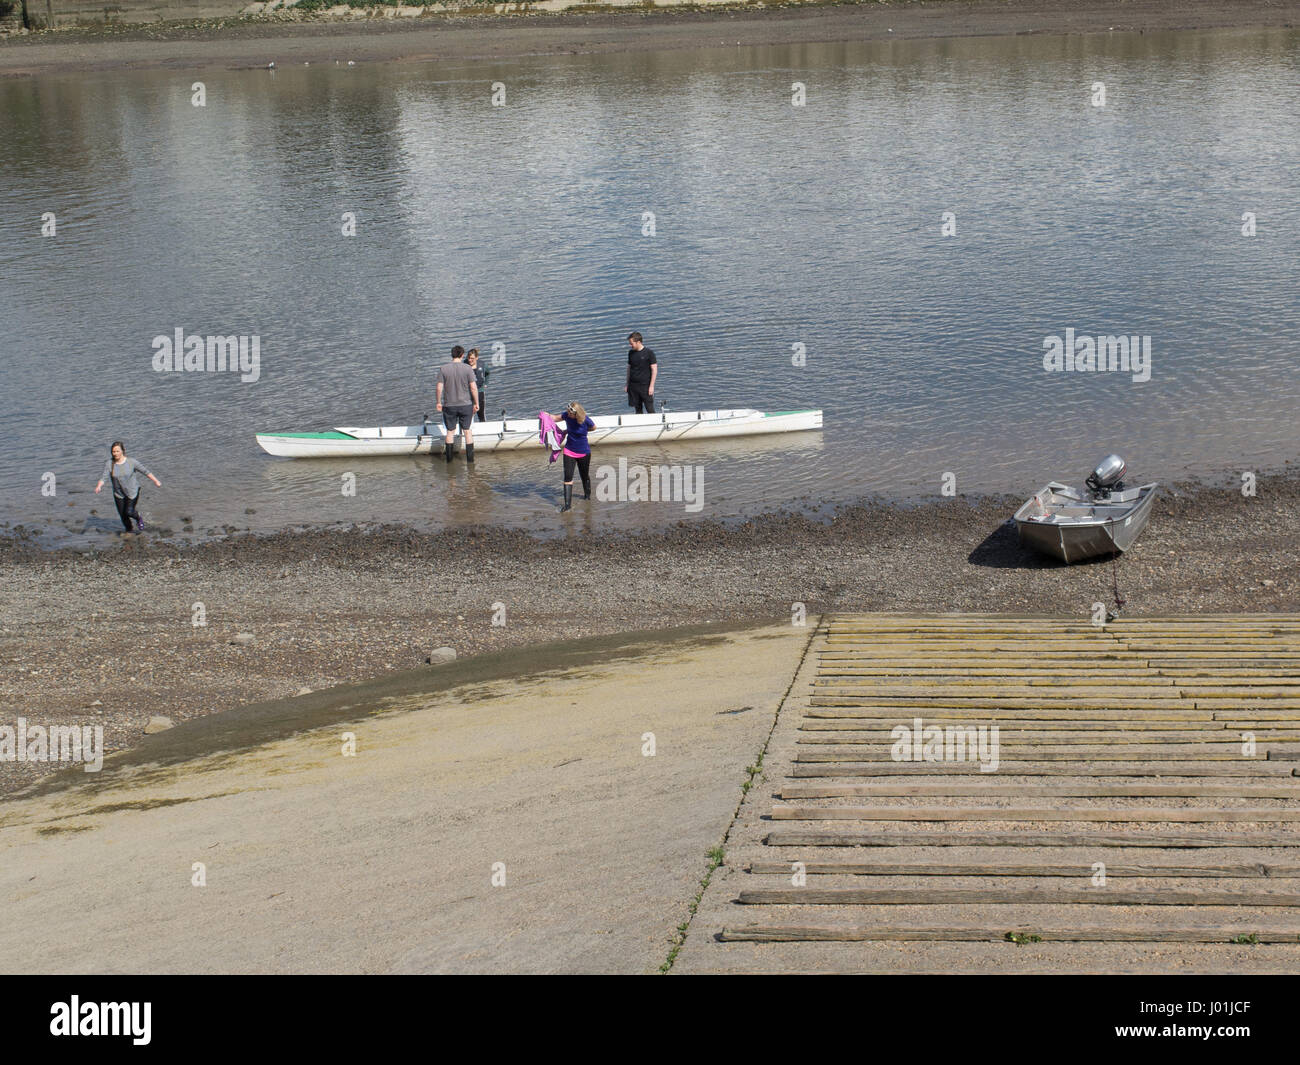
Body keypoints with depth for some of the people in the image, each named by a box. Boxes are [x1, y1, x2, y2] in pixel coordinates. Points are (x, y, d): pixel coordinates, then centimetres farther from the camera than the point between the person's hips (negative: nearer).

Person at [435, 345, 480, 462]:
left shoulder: (443, 369, -5)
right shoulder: (467, 369, -9)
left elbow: (439, 388, -7)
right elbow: (473, 388, -11)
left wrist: (439, 402, 6)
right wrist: (476, 403, -1)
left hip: (449, 406, 1)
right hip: (466, 404, -1)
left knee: (450, 432, 12)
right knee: (468, 431, 8)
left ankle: (449, 458, 16)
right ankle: (470, 458, 9)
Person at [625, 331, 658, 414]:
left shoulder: (649, 353, -9)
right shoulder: (631, 353, 7)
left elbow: (654, 370, -8)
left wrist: (651, 386, -13)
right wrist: (627, 384, 13)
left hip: (645, 385, -5)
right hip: (633, 385, 5)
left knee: (650, 409, -4)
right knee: (638, 409, 8)